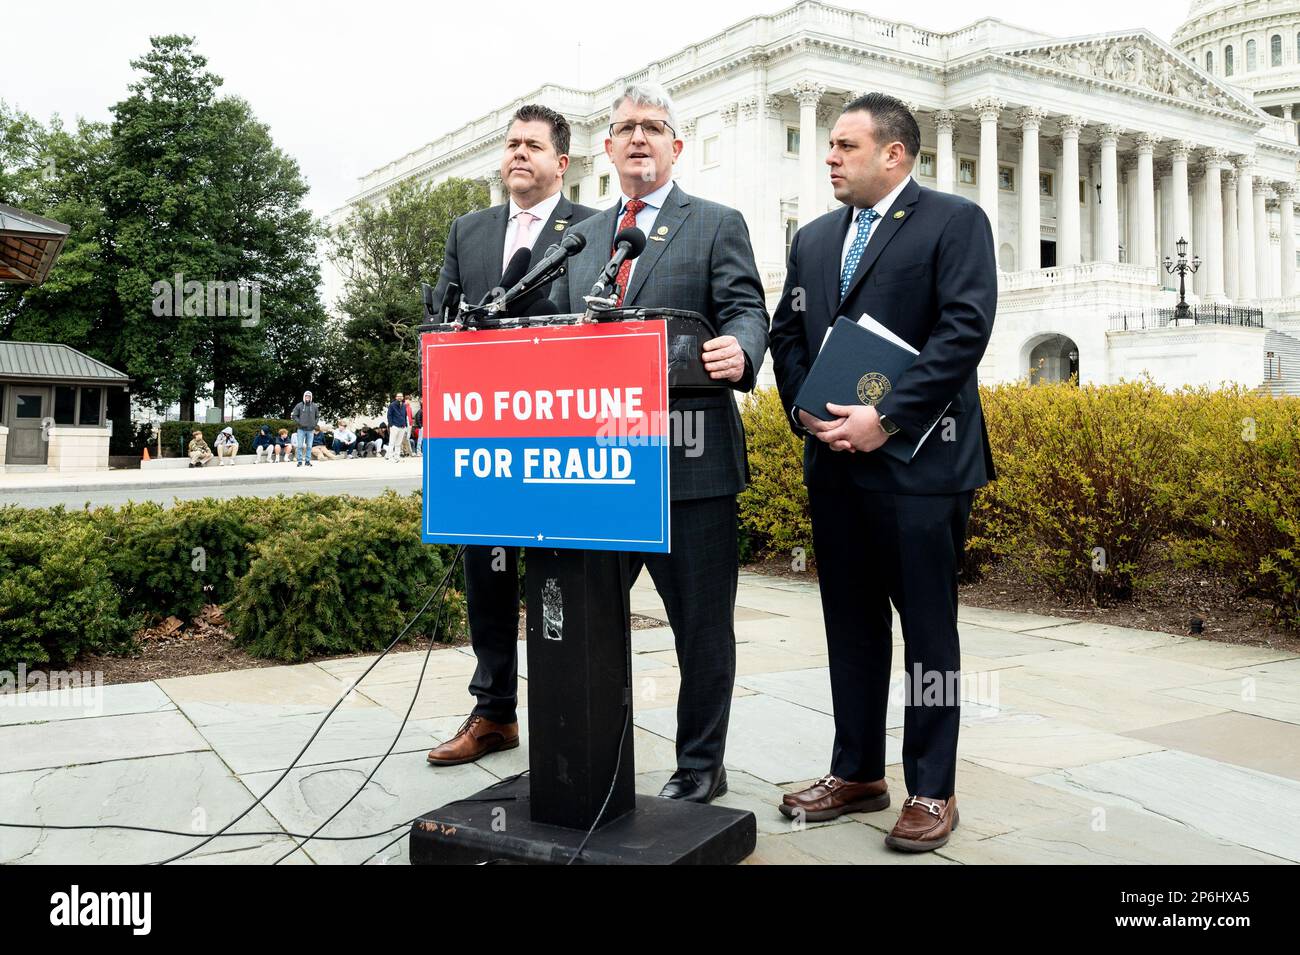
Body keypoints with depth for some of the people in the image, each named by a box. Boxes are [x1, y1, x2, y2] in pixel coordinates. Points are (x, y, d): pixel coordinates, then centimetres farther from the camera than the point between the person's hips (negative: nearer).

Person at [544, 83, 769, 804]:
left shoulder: (717, 225, 5)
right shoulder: (582, 236, 19)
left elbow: (746, 309, -7)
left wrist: (738, 351, -30)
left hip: (689, 456, -4)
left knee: (701, 622, 5)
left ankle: (700, 766, 22)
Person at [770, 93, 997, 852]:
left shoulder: (956, 221, -2)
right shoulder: (814, 239, 17)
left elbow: (965, 328, -13)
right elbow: (787, 332, 15)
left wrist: (886, 417, -18)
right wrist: (805, 411, -3)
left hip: (919, 461, -6)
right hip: (834, 459, 6)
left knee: (929, 627, 2)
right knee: (851, 624, 12)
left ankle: (932, 790, 13)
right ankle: (857, 773, 25)